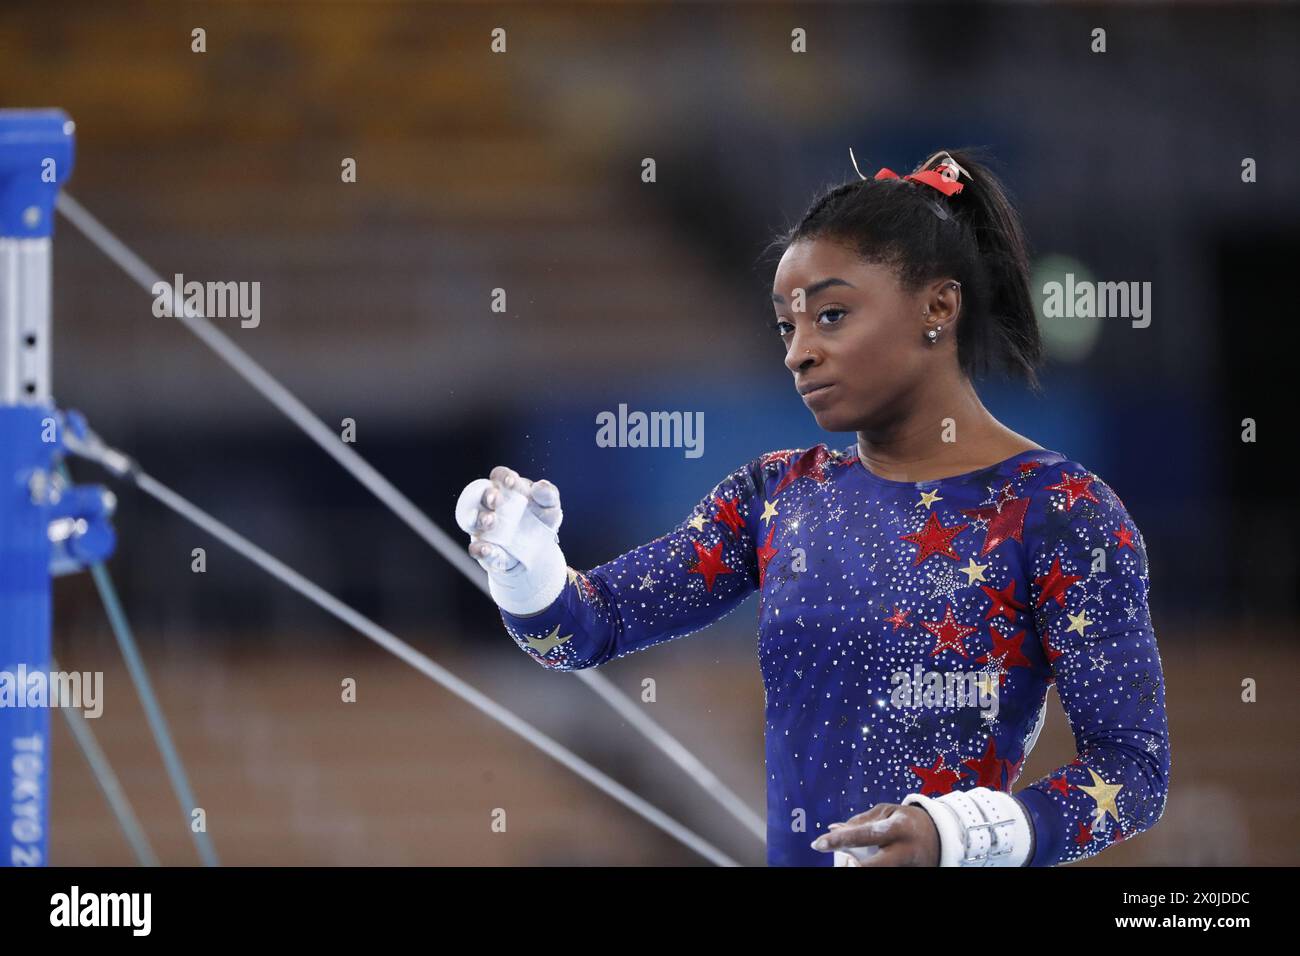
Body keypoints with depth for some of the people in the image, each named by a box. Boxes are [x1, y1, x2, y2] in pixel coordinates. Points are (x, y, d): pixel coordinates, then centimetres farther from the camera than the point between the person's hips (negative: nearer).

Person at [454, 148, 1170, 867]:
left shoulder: (1057, 513, -13)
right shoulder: (777, 495, 4)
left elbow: (1133, 766, -14)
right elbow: (592, 626, 2)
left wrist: (954, 834, -29)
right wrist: (526, 564, -20)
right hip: (791, 854, 6)